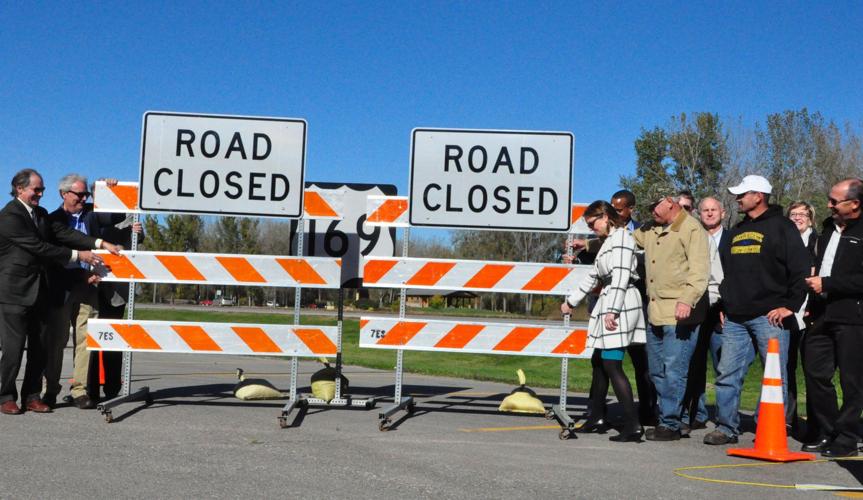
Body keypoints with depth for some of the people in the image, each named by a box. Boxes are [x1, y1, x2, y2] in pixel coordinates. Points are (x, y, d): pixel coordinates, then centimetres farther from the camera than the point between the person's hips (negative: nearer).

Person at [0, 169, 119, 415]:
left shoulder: (41, 214, 14)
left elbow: (63, 233, 4)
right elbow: (38, 246, -19)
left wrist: (100, 244, -10)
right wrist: (77, 255, -20)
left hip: (39, 291, 8)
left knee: (39, 347, 8)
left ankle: (32, 396, 16)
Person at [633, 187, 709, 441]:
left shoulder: (691, 229, -9)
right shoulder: (651, 230, 16)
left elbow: (699, 270, -19)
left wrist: (687, 299, -30)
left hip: (680, 315, -9)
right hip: (655, 314, 9)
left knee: (673, 371, -7)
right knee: (657, 372, 15)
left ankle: (670, 424, 1)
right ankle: (665, 419, 25)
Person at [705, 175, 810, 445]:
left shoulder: (781, 227, -2)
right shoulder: (737, 231, 20)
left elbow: (800, 270, -8)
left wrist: (790, 306, -11)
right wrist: (726, 305, 18)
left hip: (768, 316, -7)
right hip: (735, 318, 7)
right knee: (727, 374, 4)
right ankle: (727, 427, 11)